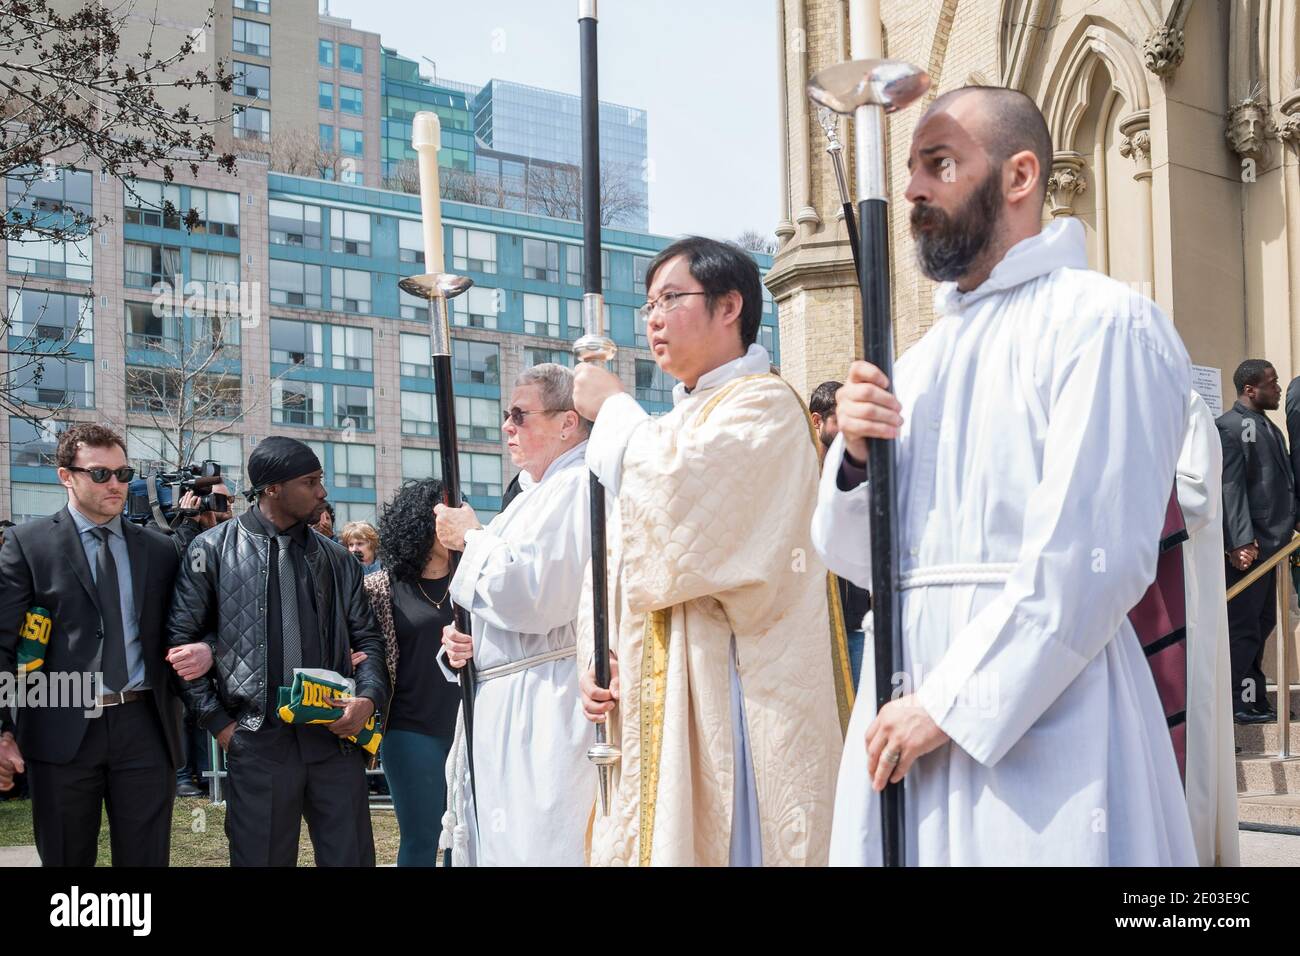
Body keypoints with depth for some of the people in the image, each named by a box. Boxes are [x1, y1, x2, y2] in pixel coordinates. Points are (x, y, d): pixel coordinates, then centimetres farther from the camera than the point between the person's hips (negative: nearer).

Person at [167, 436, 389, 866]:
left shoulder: (336, 558, 11)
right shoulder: (214, 549, 1)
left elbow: (367, 637, 16)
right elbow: (182, 638, 2)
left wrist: (369, 697, -4)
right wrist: (217, 722, -3)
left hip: (336, 735, 3)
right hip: (258, 741, -3)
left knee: (352, 856, 4)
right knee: (262, 857, 3)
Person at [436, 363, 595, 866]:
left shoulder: (579, 487, -12)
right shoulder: (533, 499, 20)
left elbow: (531, 597, -24)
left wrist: (470, 537, -8)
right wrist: (460, 642, 5)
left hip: (544, 708, -10)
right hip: (497, 707, 10)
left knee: (535, 850, -11)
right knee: (494, 847, 12)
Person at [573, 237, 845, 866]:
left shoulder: (764, 404, -5)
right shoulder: (674, 426, 22)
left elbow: (681, 497, -21)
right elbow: (619, 564, 20)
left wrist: (613, 408, -5)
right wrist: (595, 655, 3)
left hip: (732, 691, -8)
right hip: (659, 701, 8)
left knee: (724, 841, -9)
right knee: (660, 839, 7)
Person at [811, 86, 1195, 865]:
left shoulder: (1104, 323, -8)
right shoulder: (923, 359, 15)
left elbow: (1093, 558, -17)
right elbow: (861, 558, 15)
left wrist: (949, 704, -15)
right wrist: (855, 456, -4)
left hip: (1038, 726, -6)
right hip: (906, 711, 7)